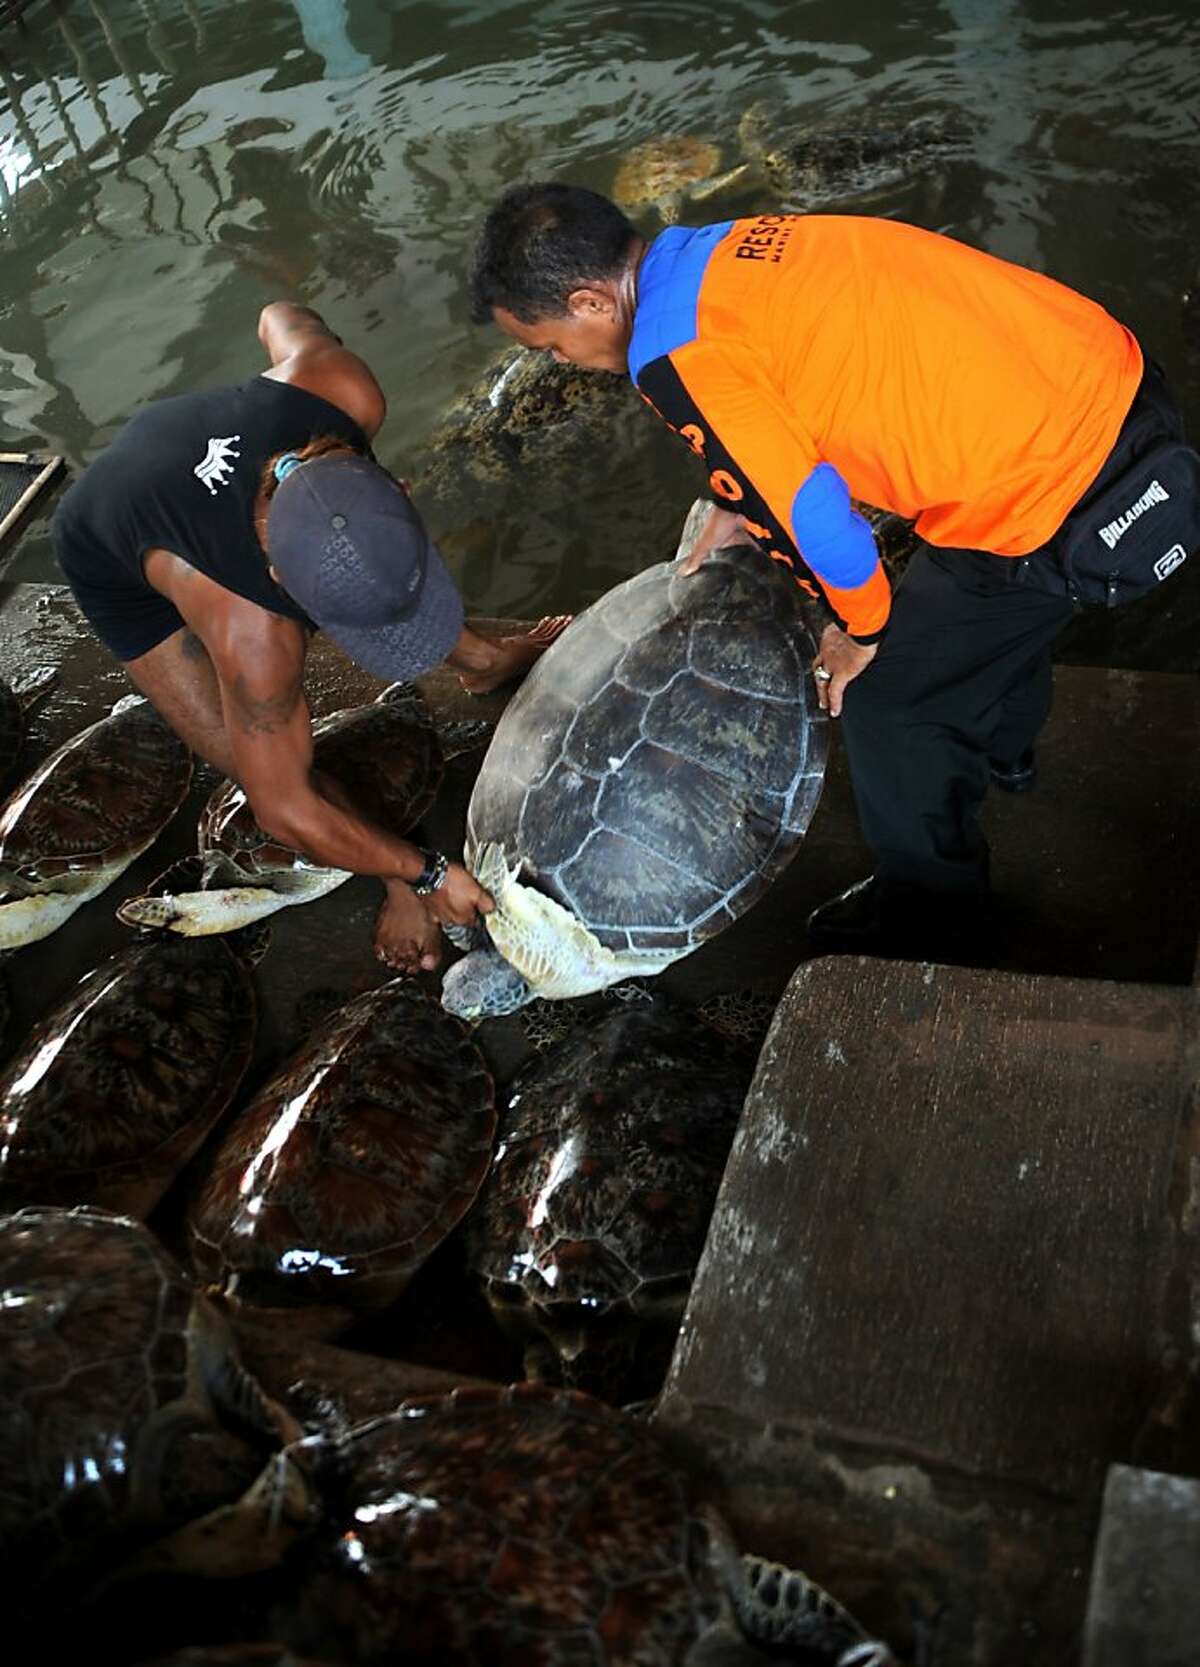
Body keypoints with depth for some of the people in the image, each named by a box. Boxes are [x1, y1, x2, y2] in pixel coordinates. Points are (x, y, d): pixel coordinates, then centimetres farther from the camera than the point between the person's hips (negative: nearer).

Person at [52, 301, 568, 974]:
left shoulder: (347, 391, -39)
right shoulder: (253, 638, -46)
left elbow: (285, 317, -13)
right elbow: (284, 810, -31)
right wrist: (427, 874, -24)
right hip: (120, 566, -5)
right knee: (256, 759, -12)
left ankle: (481, 658, 38)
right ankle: (399, 880, 9)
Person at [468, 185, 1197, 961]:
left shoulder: (675, 351, -16)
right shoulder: (735, 246, 10)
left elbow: (814, 516, -19)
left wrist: (857, 630, 0)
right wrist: (744, 502, 25)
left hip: (1058, 512, -9)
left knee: (886, 695, 12)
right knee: (996, 607, 36)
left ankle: (933, 920, 32)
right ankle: (999, 744, 66)